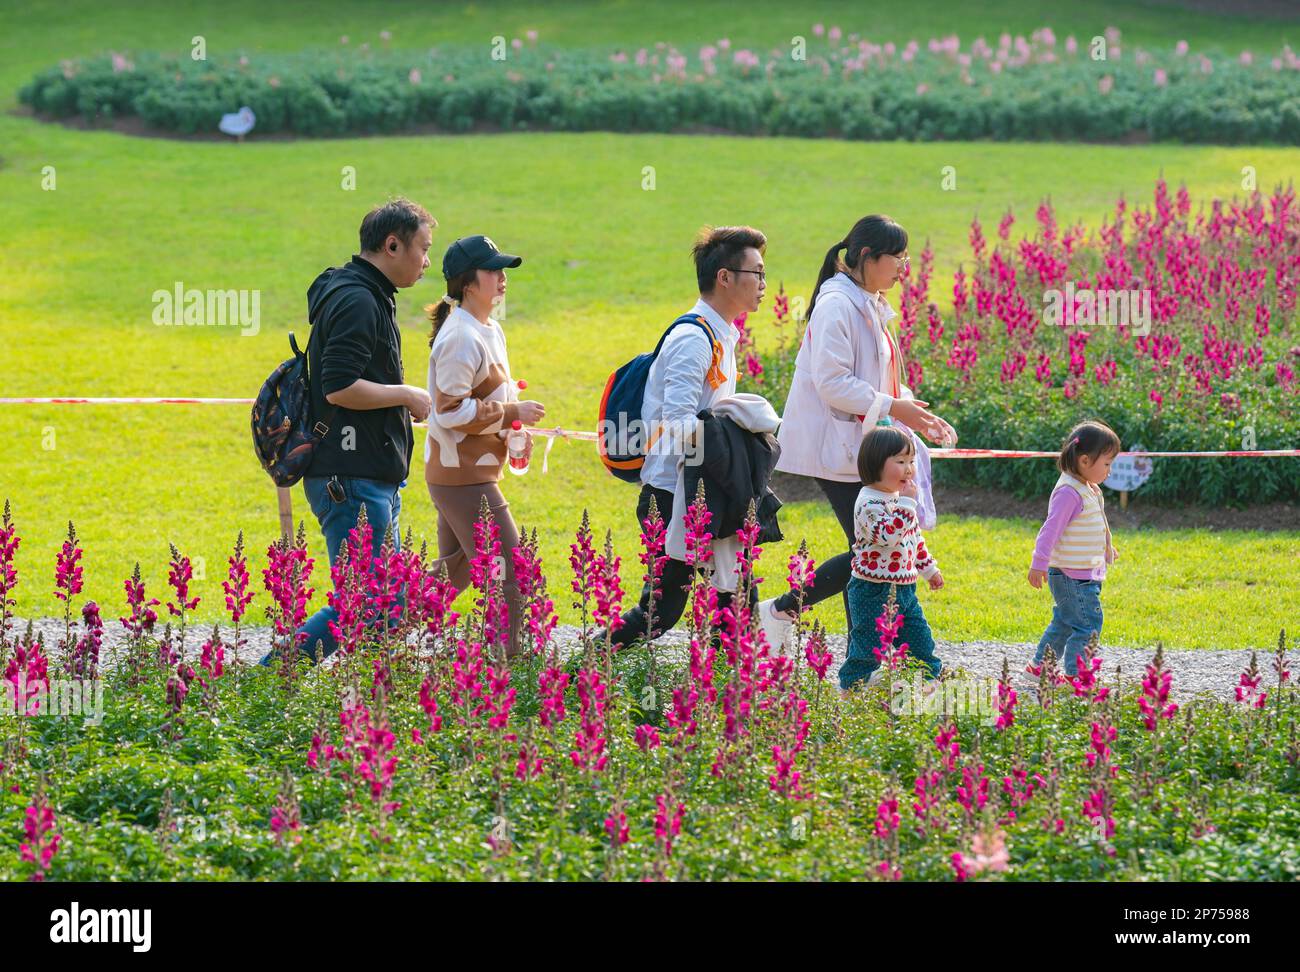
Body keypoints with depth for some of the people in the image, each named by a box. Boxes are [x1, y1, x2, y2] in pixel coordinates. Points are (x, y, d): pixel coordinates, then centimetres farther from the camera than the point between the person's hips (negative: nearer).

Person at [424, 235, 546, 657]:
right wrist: (512, 412, -18)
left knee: (455, 571, 19)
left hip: (457, 474, 10)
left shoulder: (490, 332, 13)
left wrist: (514, 428, 6)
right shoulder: (462, 338, -18)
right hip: (463, 476, -10)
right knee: (509, 574, -9)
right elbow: (451, 412, -22)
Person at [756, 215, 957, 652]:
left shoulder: (870, 307, 15)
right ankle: (780, 611, 1)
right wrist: (893, 407, -19)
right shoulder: (837, 305, -15)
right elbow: (832, 383, -21)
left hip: (860, 448, 10)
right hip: (835, 447, -10)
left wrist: (913, 412, 11)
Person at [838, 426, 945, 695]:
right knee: (868, 647, -3)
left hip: (903, 589, 9)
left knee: (920, 640, 13)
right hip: (873, 591, -8)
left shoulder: (900, 497, 10)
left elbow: (914, 536, 23)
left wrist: (928, 568, 27)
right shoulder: (870, 503, -20)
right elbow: (888, 535, -33)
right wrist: (906, 504, -32)